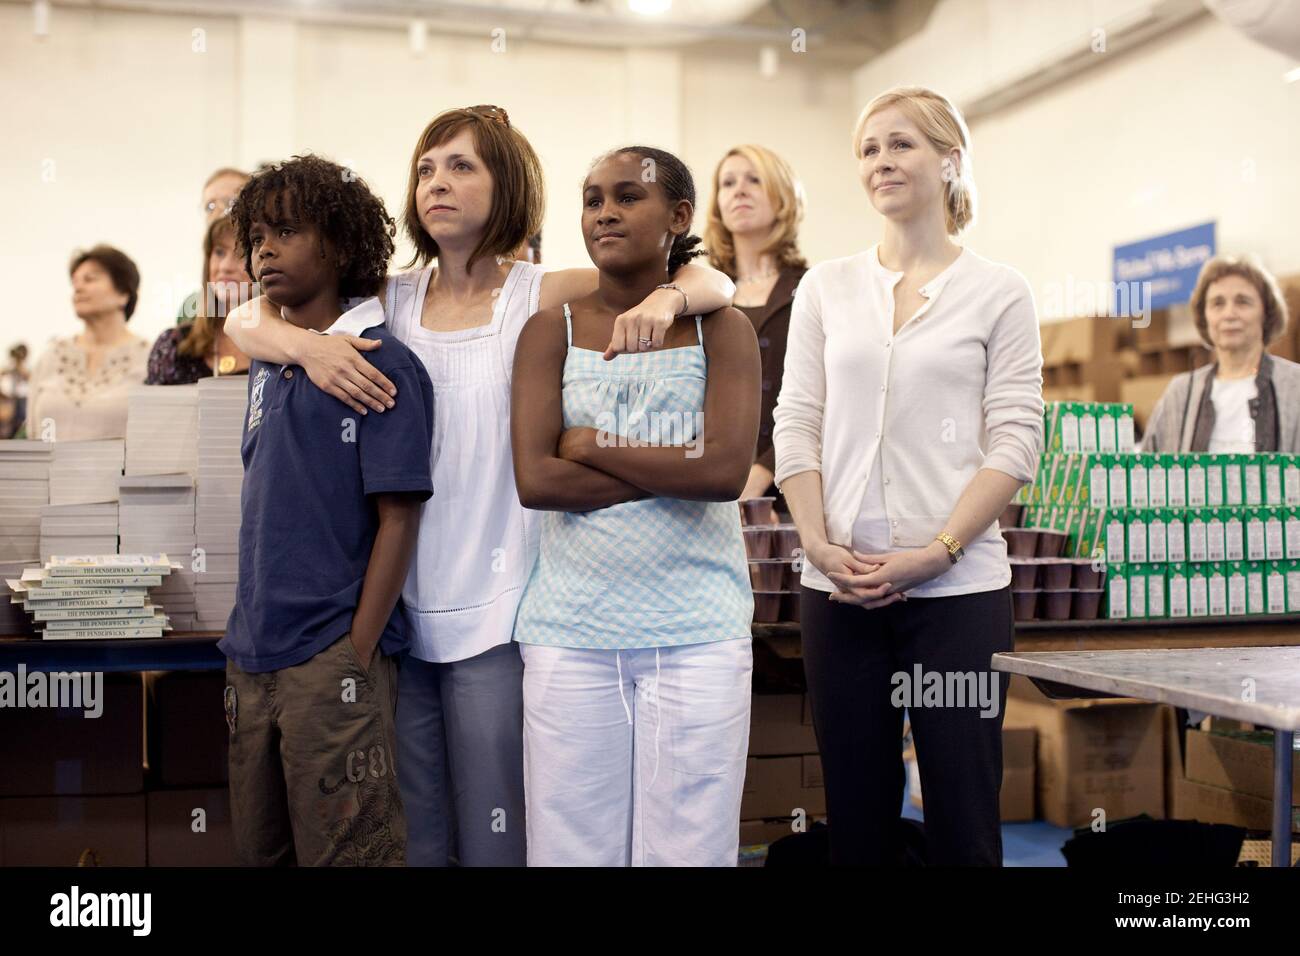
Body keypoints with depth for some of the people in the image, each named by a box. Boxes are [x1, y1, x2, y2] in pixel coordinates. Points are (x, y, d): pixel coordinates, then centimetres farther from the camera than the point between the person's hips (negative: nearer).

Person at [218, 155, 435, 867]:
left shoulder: (381, 364, -9)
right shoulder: (266, 364, 12)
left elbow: (398, 518, -12)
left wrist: (358, 655, -15)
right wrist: (247, 634, 12)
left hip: (334, 654, -7)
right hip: (256, 650, 7)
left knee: (346, 849, 2)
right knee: (258, 849, 16)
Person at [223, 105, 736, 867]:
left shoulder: (540, 300, -3)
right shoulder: (391, 302, 6)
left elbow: (715, 284, -4)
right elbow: (243, 322, 7)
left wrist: (666, 298, -26)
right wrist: (305, 343, -14)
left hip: (493, 616, -3)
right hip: (398, 605, 3)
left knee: (494, 840, 5)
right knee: (408, 840, 13)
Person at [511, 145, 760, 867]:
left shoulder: (721, 330, 4)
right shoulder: (552, 332, 5)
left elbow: (726, 471, -11)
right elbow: (534, 480, -8)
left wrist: (592, 444, -7)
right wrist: (673, 471, -10)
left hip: (698, 636, 0)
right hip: (571, 633, 1)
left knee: (688, 845, 4)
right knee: (573, 845, 6)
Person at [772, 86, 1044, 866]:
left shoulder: (998, 292, 2)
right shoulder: (826, 287, 10)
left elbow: (1015, 441, -3)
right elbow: (796, 424, 7)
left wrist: (937, 551, -13)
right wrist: (819, 542, -6)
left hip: (958, 588, -2)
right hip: (840, 587, 3)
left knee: (962, 812, 2)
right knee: (856, 807, 9)